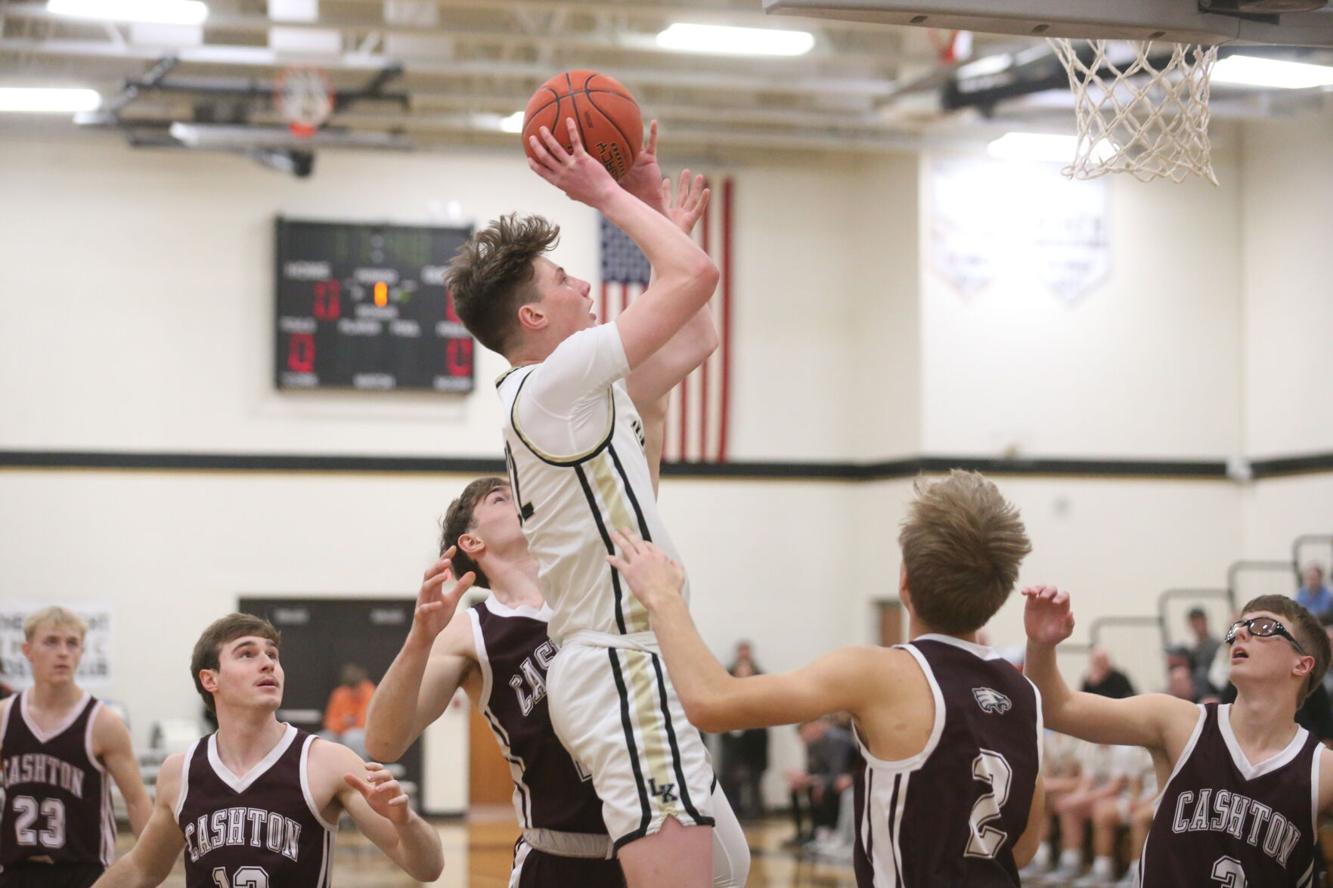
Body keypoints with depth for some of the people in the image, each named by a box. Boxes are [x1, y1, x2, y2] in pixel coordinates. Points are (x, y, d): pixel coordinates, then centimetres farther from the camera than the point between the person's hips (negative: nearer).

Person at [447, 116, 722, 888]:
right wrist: (609, 196, -1)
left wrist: (660, 213, 27)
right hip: (628, 670, -11)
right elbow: (696, 275, -13)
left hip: (617, 669, 11)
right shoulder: (557, 379, -10)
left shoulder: (579, 391, 19)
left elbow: (694, 335, 29)